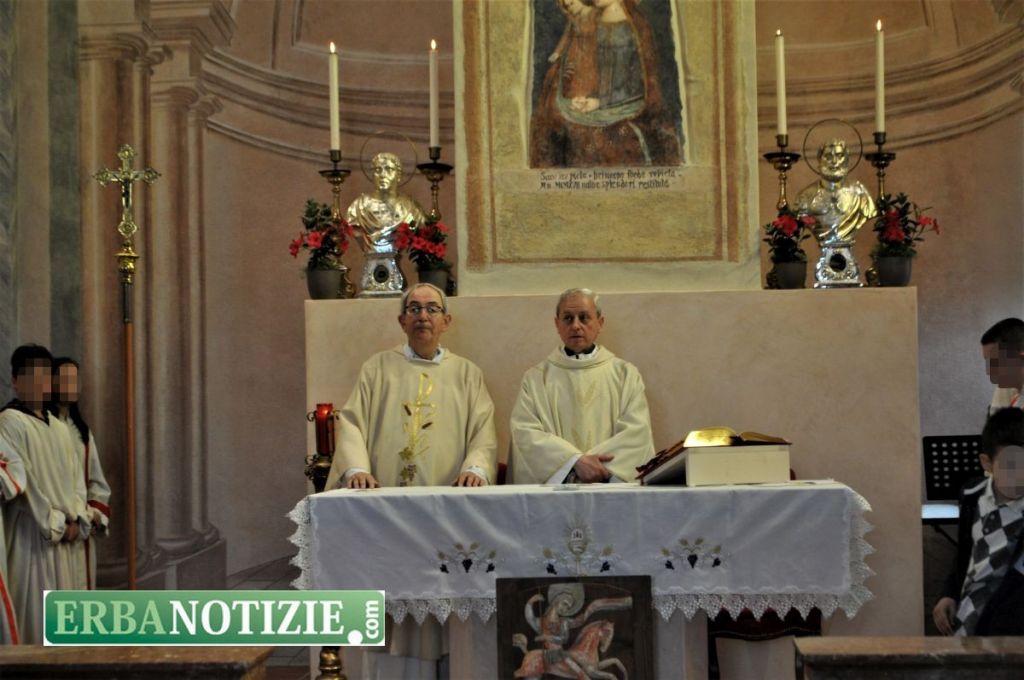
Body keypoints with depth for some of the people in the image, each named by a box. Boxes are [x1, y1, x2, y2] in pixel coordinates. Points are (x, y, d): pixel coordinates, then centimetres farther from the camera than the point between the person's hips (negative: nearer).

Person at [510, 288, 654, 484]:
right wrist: (576, 461, -14)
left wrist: (598, 467, -12)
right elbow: (525, 432, -1)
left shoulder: (625, 374, 13)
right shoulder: (536, 378, 12)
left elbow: (636, 431, 1)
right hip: (555, 486, 0)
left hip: (612, 483, 0)